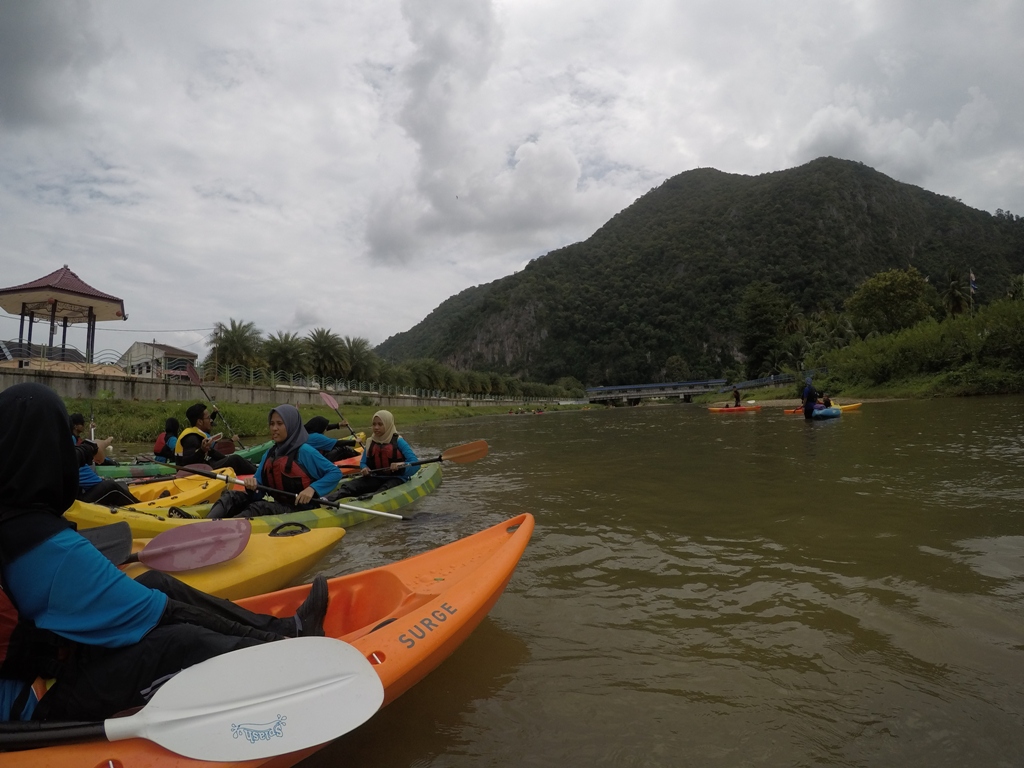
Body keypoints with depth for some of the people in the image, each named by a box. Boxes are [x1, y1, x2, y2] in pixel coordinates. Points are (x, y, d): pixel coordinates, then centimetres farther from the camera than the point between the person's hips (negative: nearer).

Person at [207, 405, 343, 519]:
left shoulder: (304, 451, -8)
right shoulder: (269, 455, 11)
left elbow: (335, 473, -9)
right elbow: (259, 493, 9)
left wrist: (312, 488, -22)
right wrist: (252, 486, -14)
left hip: (299, 509, -7)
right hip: (277, 505, 7)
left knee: (258, 508, -30)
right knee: (231, 497, -10)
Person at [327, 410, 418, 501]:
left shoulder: (398, 441, -5)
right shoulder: (370, 442, 10)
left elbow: (414, 462, -11)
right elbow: (363, 462, 16)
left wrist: (401, 465, -31)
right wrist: (364, 468, -8)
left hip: (396, 479, -4)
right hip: (376, 479, 4)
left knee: (384, 490, -39)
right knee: (348, 486, -22)